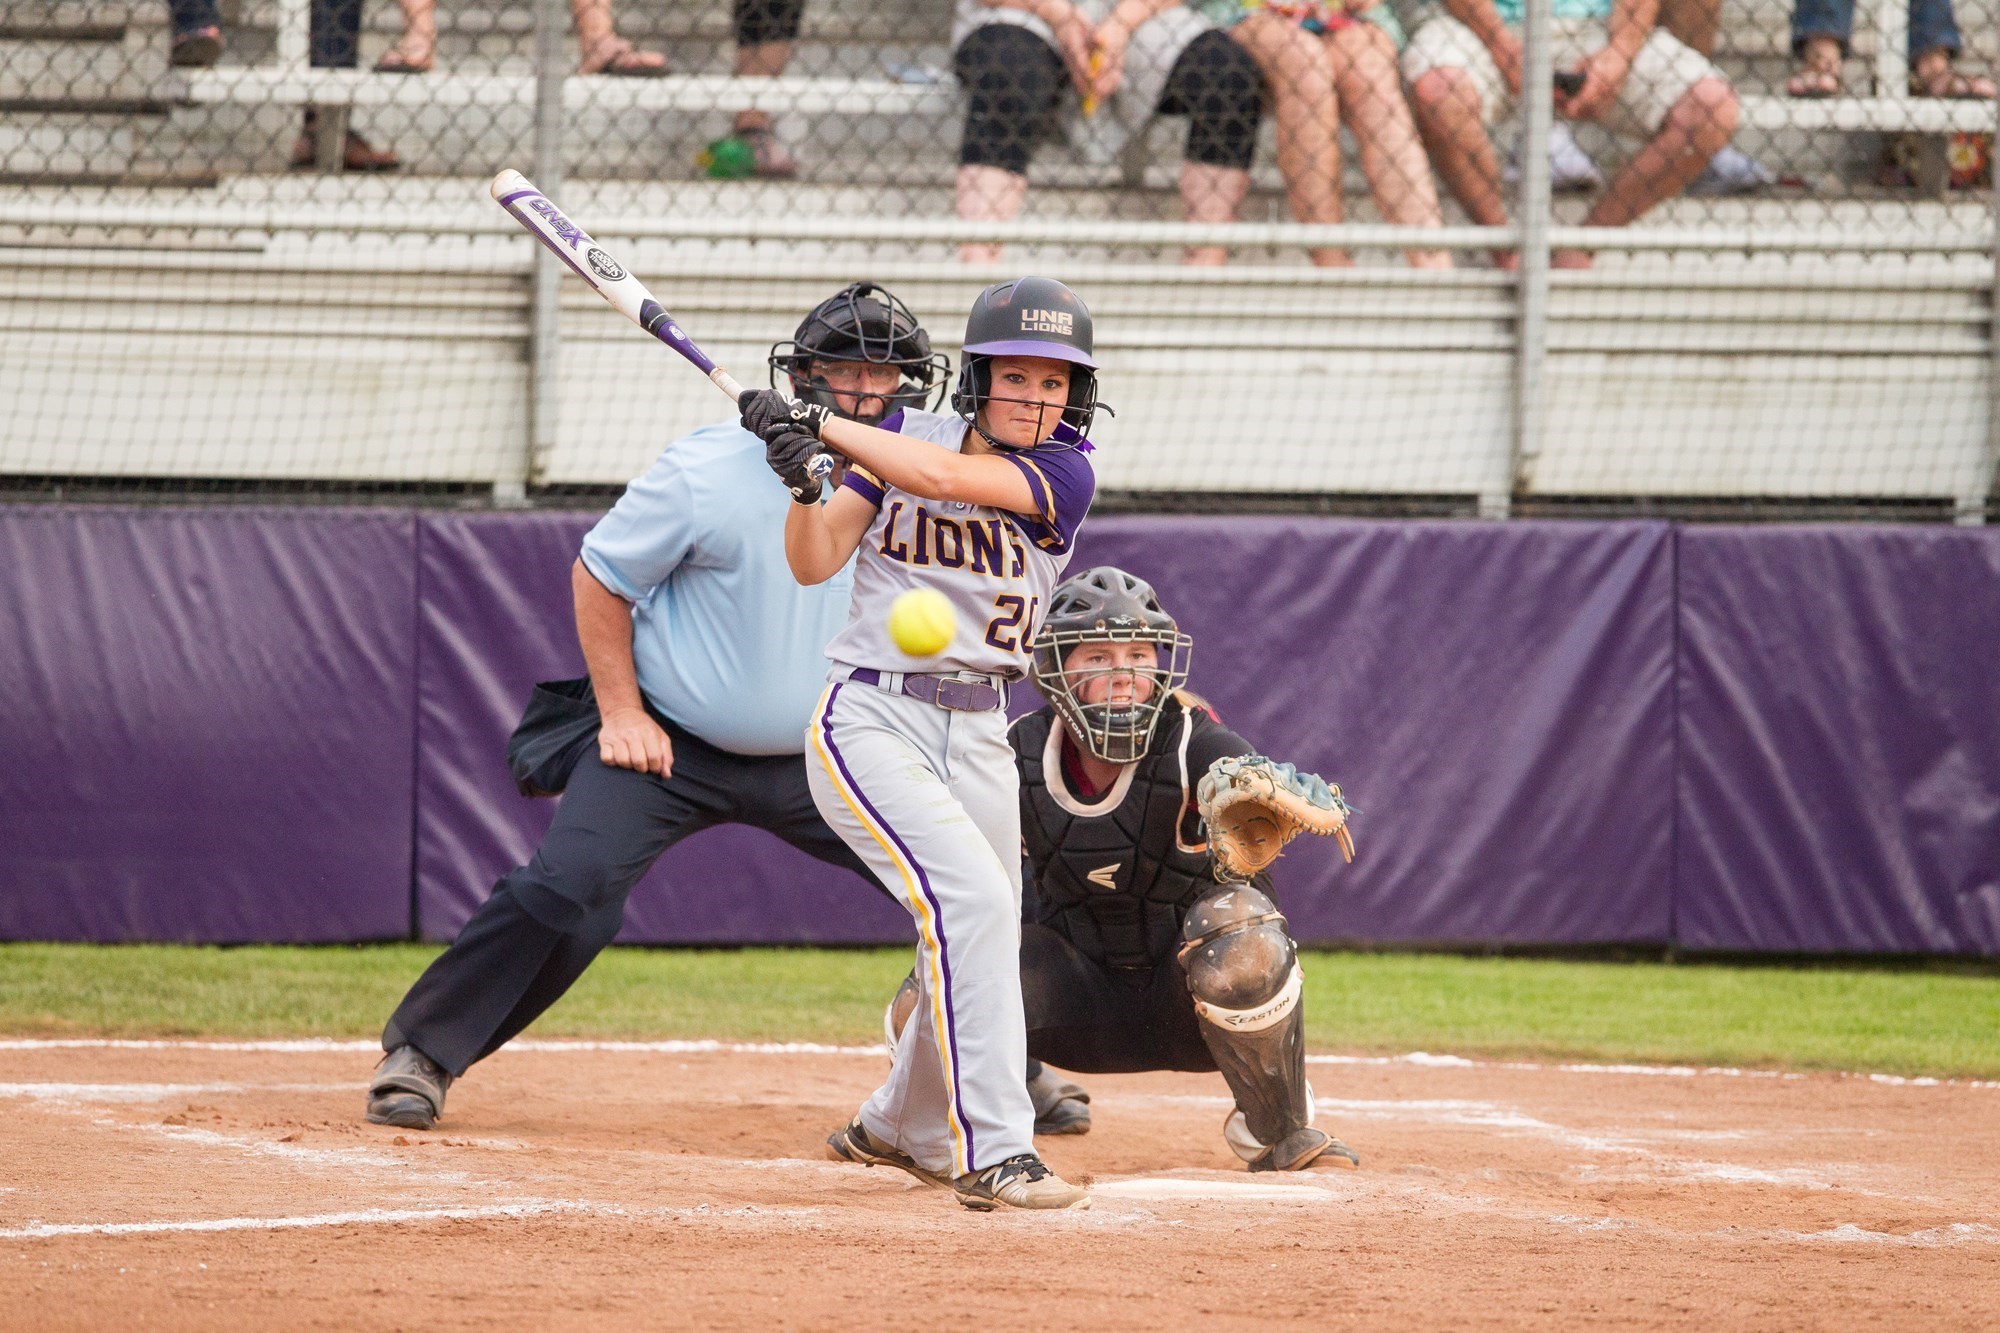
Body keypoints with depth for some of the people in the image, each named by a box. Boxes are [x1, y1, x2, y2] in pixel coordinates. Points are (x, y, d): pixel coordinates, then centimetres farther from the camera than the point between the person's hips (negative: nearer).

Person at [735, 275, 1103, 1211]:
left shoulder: (1063, 476, -4)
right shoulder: (904, 436, 1)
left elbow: (942, 477, -22)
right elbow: (814, 563, -5)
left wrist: (820, 424, -23)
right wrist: (803, 482, -24)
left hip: (976, 737, 4)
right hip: (870, 721, -4)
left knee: (975, 953, 13)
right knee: (971, 898, -23)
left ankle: (903, 1128, 42)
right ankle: (993, 1151, -26)